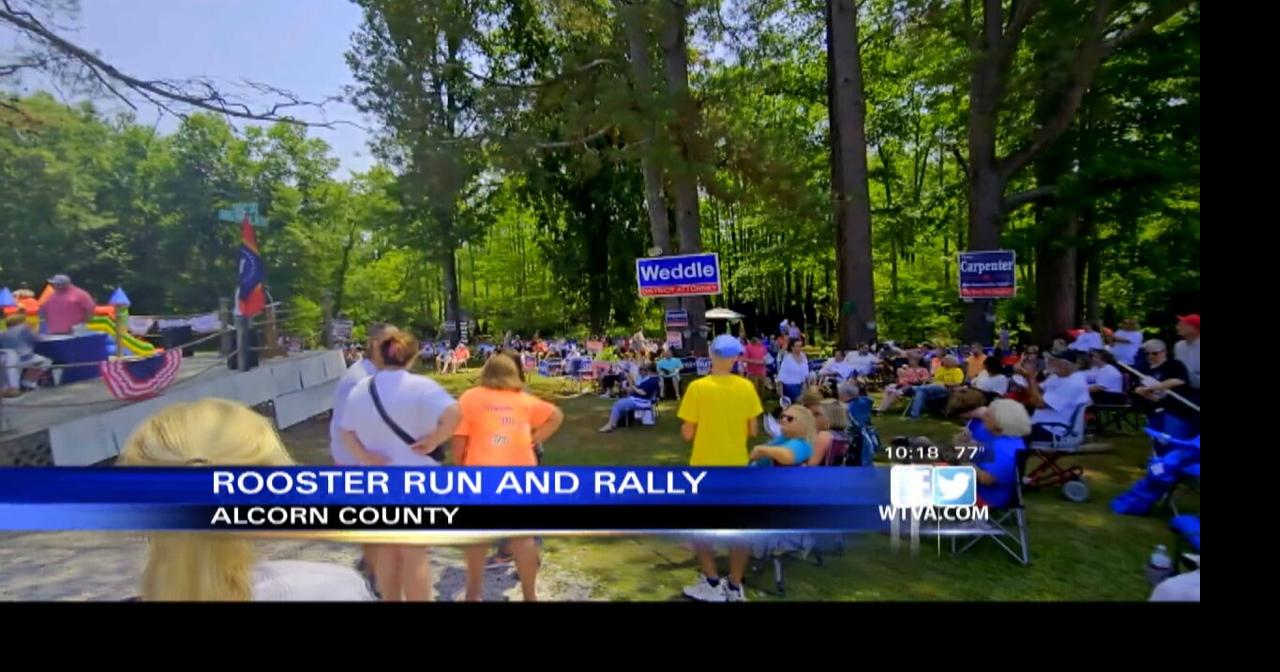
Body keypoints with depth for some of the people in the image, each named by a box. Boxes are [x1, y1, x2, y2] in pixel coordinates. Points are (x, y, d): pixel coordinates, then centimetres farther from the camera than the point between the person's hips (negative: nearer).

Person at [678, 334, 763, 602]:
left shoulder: (698, 387, -15)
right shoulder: (746, 387, -6)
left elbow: (687, 433, -11)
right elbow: (753, 430, 0)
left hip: (704, 467, -3)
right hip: (736, 466, 3)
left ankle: (712, 583, 13)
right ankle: (735, 587, 21)